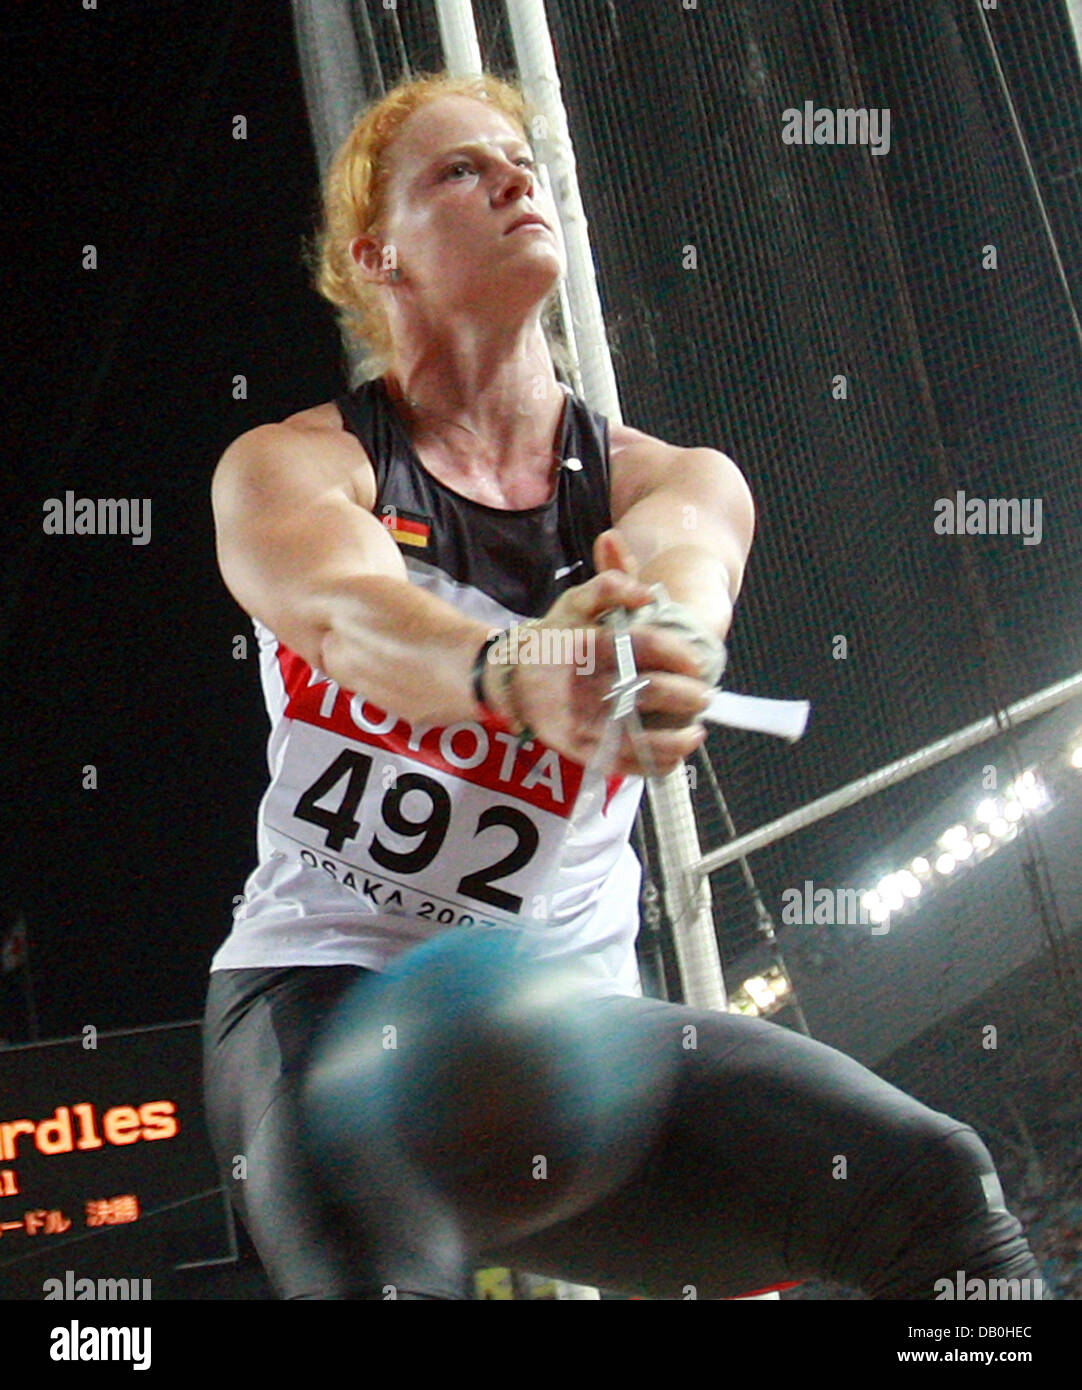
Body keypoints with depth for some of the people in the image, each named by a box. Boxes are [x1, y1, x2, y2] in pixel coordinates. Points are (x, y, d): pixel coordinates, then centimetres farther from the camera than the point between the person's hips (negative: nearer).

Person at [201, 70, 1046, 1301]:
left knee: (932, 1190, -18)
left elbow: (683, 571, -21)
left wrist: (660, 643, -47)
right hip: (327, 985, -3)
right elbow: (350, 615, -26)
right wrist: (517, 676, -50)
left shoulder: (675, 479, 5)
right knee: (376, 1269, -35)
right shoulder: (288, 466, -2)